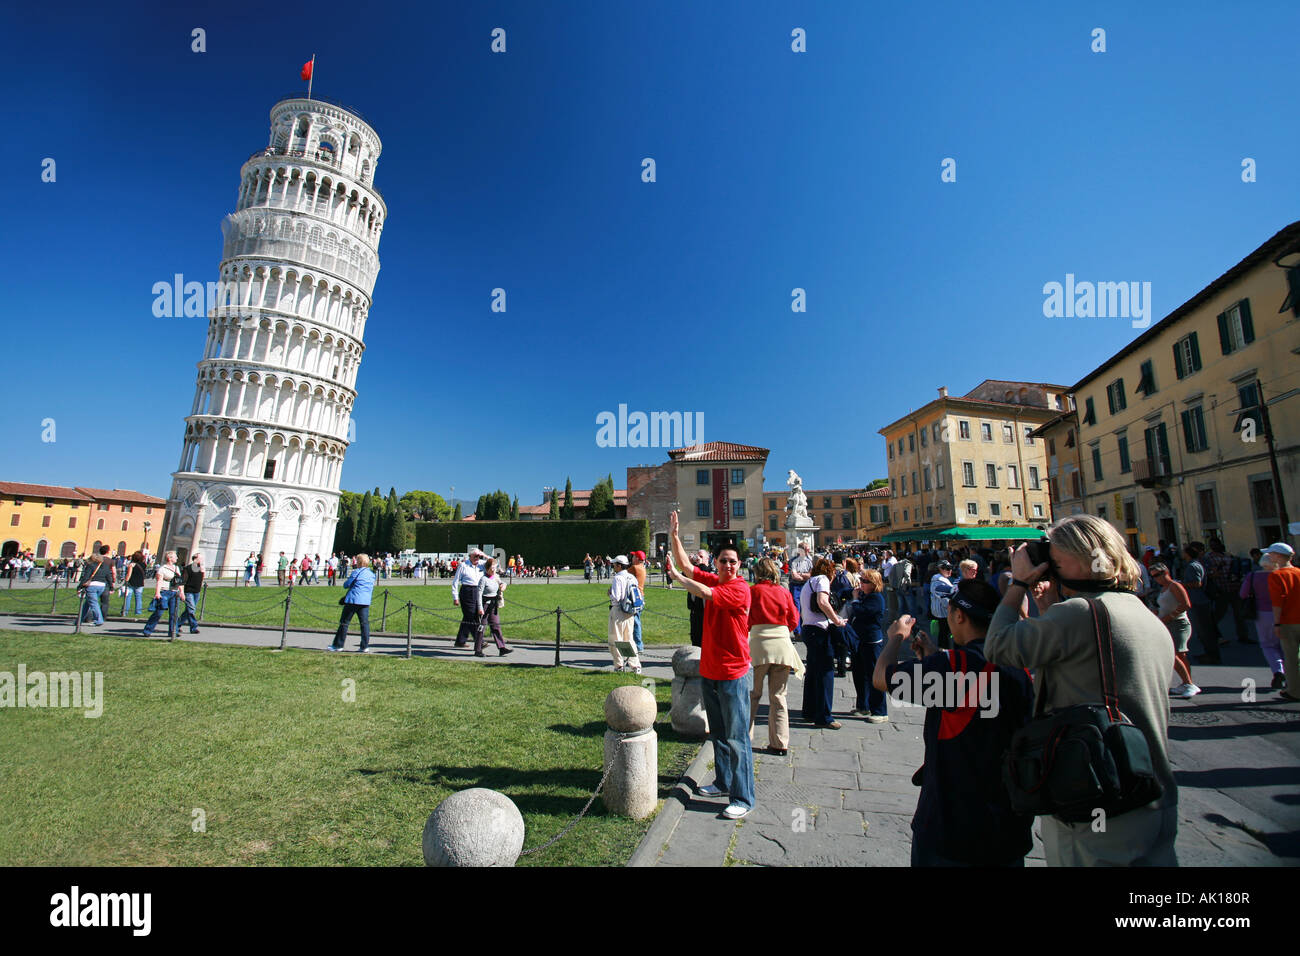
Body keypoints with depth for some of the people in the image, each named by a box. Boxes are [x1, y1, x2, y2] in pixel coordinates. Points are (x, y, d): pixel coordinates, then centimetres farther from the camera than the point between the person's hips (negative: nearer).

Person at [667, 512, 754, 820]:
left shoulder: (740, 588, -17)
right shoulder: (712, 580, 5)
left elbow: (706, 594, -28)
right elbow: (686, 566, 5)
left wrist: (676, 576, -17)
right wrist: (674, 536, -3)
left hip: (733, 675, -8)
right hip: (709, 671, 8)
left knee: (737, 738, 0)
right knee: (718, 733, 20)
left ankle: (743, 798, 11)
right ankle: (723, 782, 35)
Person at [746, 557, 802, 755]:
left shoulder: (753, 591, -1)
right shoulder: (784, 592, 7)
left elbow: (746, 620, 0)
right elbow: (794, 621, 9)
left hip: (759, 643, -2)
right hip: (783, 645, 2)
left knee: (753, 694, 10)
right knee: (778, 696, 10)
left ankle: (745, 737, 15)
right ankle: (780, 744, 13)